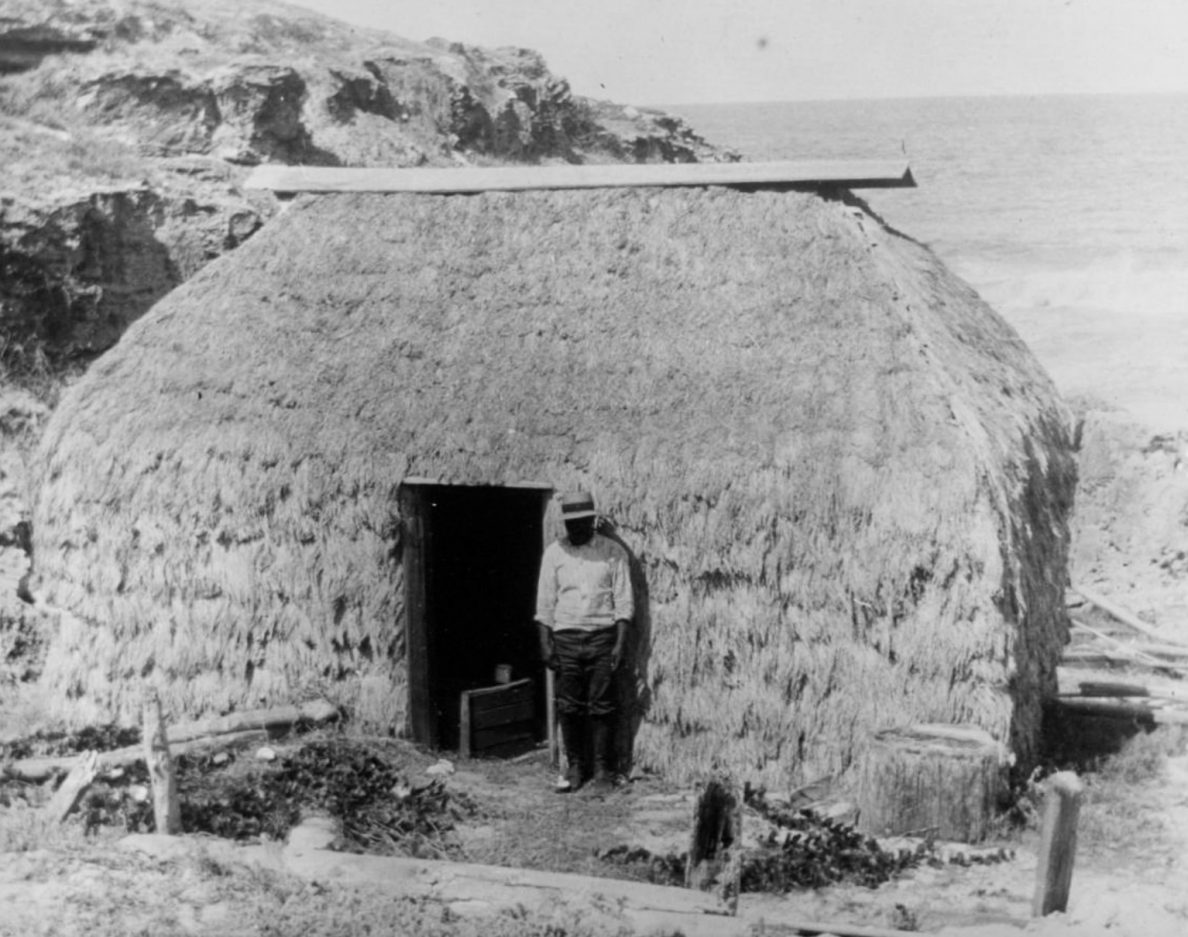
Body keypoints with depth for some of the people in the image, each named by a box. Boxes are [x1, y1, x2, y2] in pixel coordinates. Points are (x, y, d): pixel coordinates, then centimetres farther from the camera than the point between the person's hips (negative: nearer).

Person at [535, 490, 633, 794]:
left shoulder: (613, 552, 0)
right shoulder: (554, 552, 5)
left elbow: (623, 601, 0)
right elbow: (545, 601, 7)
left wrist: (620, 643, -6)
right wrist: (545, 642, 2)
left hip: (602, 635, -2)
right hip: (566, 637, 2)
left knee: (600, 706, -1)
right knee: (568, 706, 3)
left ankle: (602, 769, 7)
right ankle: (575, 767, 13)